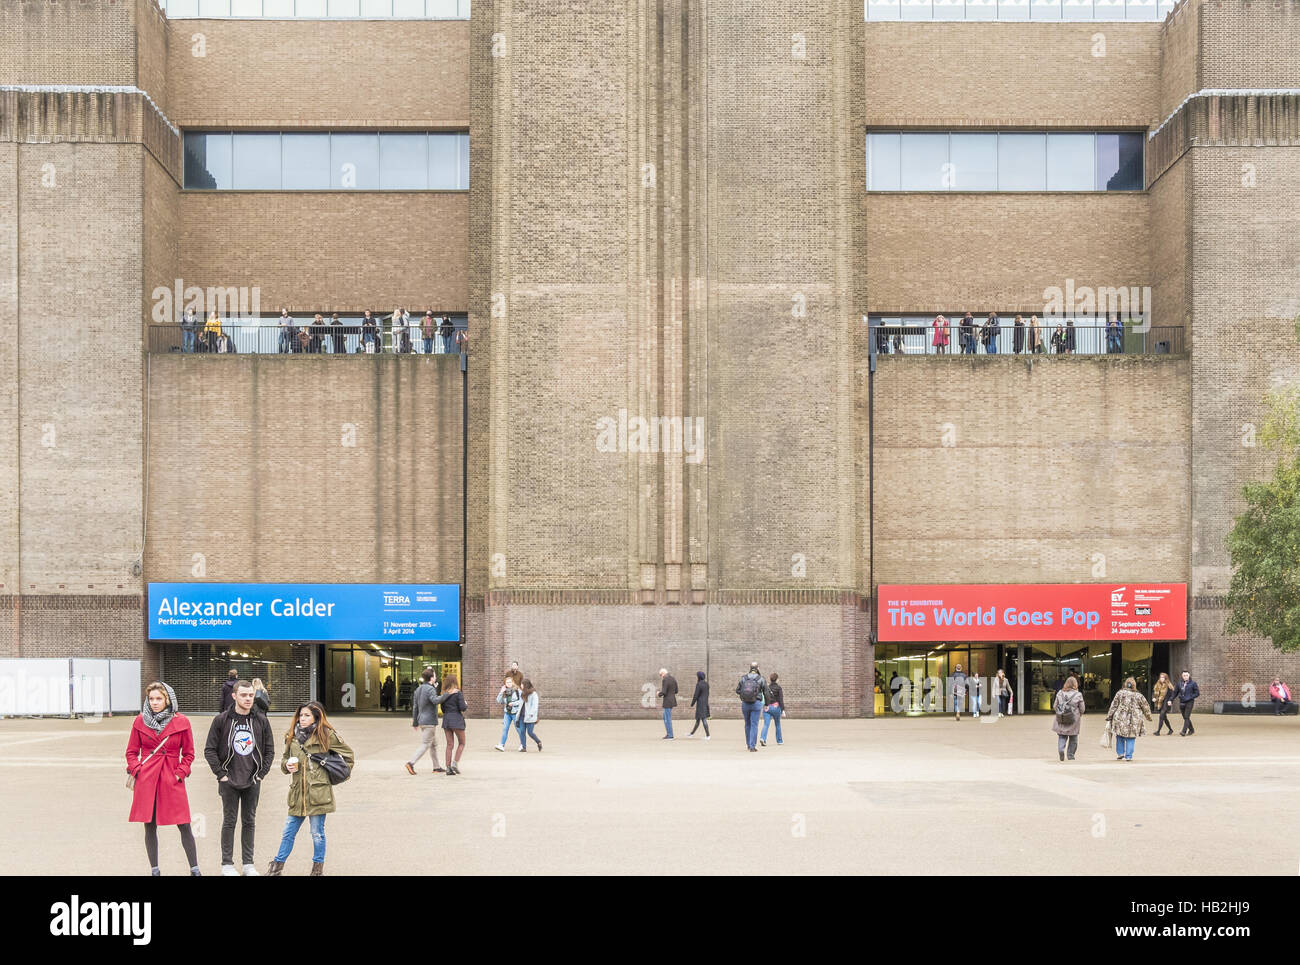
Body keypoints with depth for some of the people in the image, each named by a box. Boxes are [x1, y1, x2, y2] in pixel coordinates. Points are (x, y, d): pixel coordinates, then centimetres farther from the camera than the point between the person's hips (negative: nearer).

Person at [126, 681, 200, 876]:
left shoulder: (181, 722, 1)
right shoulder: (140, 721, 4)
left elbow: (188, 753, 8)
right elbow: (131, 752, 12)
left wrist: (180, 773, -4)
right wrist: (136, 770, -3)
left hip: (172, 780, -1)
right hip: (146, 779, 1)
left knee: (184, 825, -3)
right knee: (149, 826, 4)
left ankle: (194, 869, 6)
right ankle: (154, 869, 15)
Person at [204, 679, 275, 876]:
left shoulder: (261, 720, 3)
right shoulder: (221, 720, -5)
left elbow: (269, 750, 10)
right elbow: (209, 750, -3)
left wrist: (261, 773, 1)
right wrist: (221, 774, -7)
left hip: (253, 782, 3)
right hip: (229, 781, -2)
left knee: (249, 822, 8)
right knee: (229, 821, 2)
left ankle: (248, 863, 16)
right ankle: (227, 864, 10)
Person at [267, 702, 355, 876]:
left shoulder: (327, 735, -2)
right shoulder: (292, 736, 12)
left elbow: (349, 756, 7)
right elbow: (284, 759, 24)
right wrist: (287, 764, 2)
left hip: (318, 792, -4)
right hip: (297, 792, 4)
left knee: (317, 833, 3)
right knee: (288, 832, 8)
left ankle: (318, 868, 17)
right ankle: (277, 867, 18)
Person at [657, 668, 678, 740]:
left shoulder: (665, 679, -18)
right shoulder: (673, 678, 9)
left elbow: (663, 692, -22)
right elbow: (676, 691, 14)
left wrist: (659, 694, -1)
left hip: (667, 701, -9)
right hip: (673, 700, 9)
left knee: (668, 719, 0)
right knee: (665, 717, 20)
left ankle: (670, 736, 5)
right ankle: (669, 733, 21)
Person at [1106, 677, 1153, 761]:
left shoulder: (1119, 693, 0)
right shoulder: (1139, 696, 0)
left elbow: (1113, 706, 2)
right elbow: (1146, 708, 10)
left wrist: (1109, 716, 9)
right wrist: (1148, 717, 27)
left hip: (1120, 720, 0)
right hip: (1134, 722, 0)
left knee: (1120, 737, 16)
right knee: (1131, 738, 8)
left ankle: (1120, 753, 13)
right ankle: (1128, 756, 7)